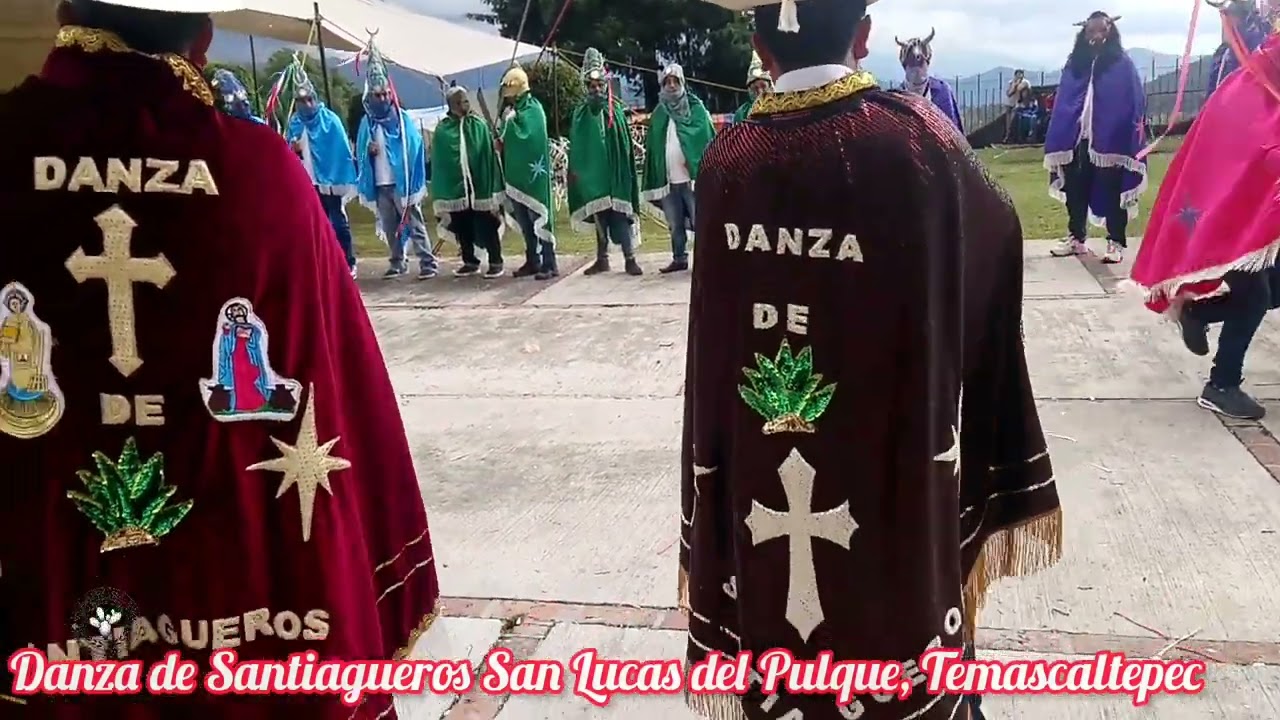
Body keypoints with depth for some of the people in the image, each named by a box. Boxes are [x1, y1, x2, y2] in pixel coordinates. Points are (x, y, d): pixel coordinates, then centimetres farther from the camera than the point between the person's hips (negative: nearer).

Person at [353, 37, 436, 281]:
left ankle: (428, 262, -6)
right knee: (389, 227, 10)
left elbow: (415, 149, -4)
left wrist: (414, 183, -12)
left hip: (402, 182, -4)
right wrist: (368, 150, -10)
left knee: (414, 224, -6)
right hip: (380, 184, 4)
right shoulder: (366, 122, 8)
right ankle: (398, 262, 20)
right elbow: (360, 153, 15)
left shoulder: (403, 119, -2)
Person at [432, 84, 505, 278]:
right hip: (455, 188, 2)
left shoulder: (479, 126, 0)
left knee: (487, 226, 1)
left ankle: (495, 262, 10)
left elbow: (490, 157, -1)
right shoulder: (442, 130, 1)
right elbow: (438, 163, 3)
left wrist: (493, 188, -6)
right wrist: (441, 194, 0)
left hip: (480, 186, -1)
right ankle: (470, 262, 23)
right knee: (462, 228, 10)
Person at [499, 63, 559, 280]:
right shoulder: (514, 109, 14)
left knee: (538, 216, -8)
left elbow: (526, 135, -21)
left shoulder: (533, 108, -9)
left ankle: (549, 264, -7)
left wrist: (509, 120, -12)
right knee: (524, 220, 11)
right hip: (517, 171, 8)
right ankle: (532, 261, 19)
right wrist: (501, 140, -1)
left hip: (532, 171, -8)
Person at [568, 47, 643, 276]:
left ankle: (630, 259, -2)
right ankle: (602, 259, 19)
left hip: (615, 172, -2)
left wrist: (626, 170, -5)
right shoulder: (581, 112, 6)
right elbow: (576, 145, 7)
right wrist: (575, 169, -1)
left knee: (619, 215, -5)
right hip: (592, 172, 2)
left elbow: (625, 143, 0)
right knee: (599, 216, 10)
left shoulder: (616, 109, 2)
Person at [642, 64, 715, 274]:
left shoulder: (696, 108, 2)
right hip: (668, 180, 4)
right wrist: (653, 180, 6)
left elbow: (709, 139, -3)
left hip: (693, 177, -4)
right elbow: (652, 147, 12)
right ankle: (679, 259, 23)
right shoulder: (658, 114, 12)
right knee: (675, 224, 13)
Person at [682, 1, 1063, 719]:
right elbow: (996, 226, 7)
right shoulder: (914, 135, -13)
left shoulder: (727, 160, -8)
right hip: (890, 456, -1)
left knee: (780, 594, 18)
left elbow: (716, 332, -3)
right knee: (892, 608, 17)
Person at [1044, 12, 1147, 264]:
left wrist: (1131, 141, -13)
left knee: (1112, 192, 1)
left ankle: (1116, 242, 5)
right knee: (1075, 191, 8)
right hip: (1077, 139, 4)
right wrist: (1058, 139, 1)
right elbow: (1062, 103, 10)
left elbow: (1135, 104, -3)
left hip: (1110, 142, -4)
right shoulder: (1074, 64, 10)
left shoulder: (1123, 65, 0)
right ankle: (1076, 238, 20)